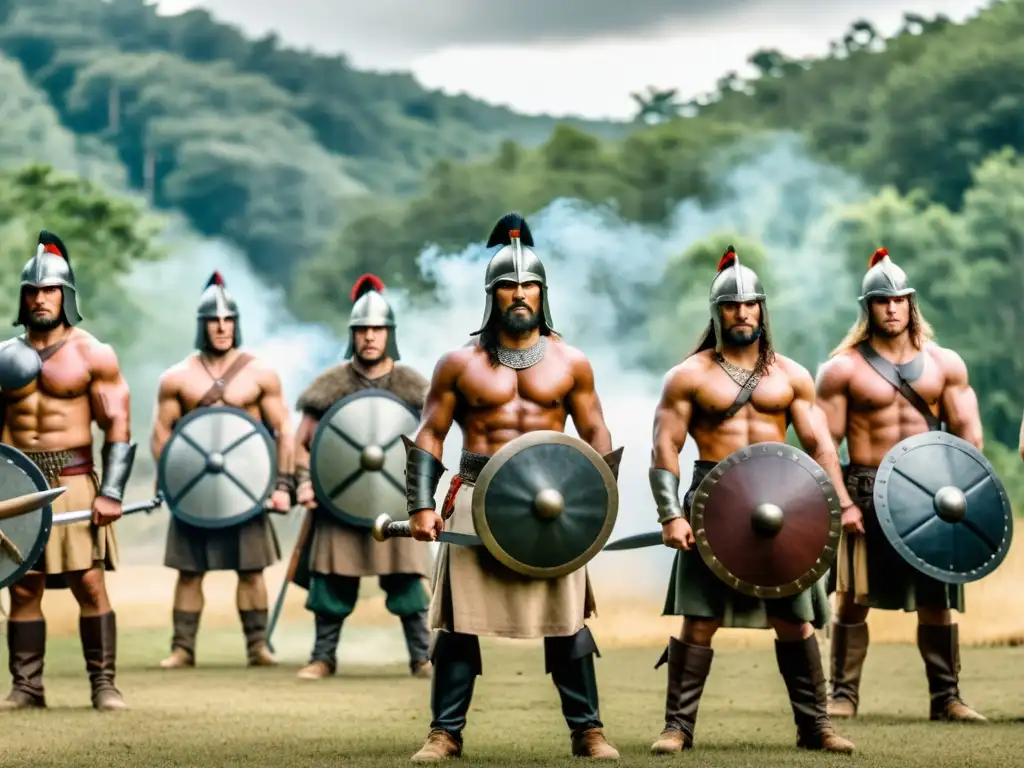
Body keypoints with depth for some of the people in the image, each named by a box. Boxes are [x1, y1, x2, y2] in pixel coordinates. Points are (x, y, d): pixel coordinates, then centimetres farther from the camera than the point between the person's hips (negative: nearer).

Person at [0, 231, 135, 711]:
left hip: (74, 482, -3)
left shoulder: (92, 355, 1)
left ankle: (104, 684, -2)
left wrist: (112, 493, -12)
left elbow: (118, 426, -3)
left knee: (90, 583, -7)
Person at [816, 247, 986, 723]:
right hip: (867, 494, -2)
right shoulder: (843, 368, -1)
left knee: (937, 599, 5)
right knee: (853, 597, -3)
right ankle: (843, 693, 4)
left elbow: (968, 434, 7)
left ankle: (946, 697, 11)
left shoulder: (944, 364, 8)